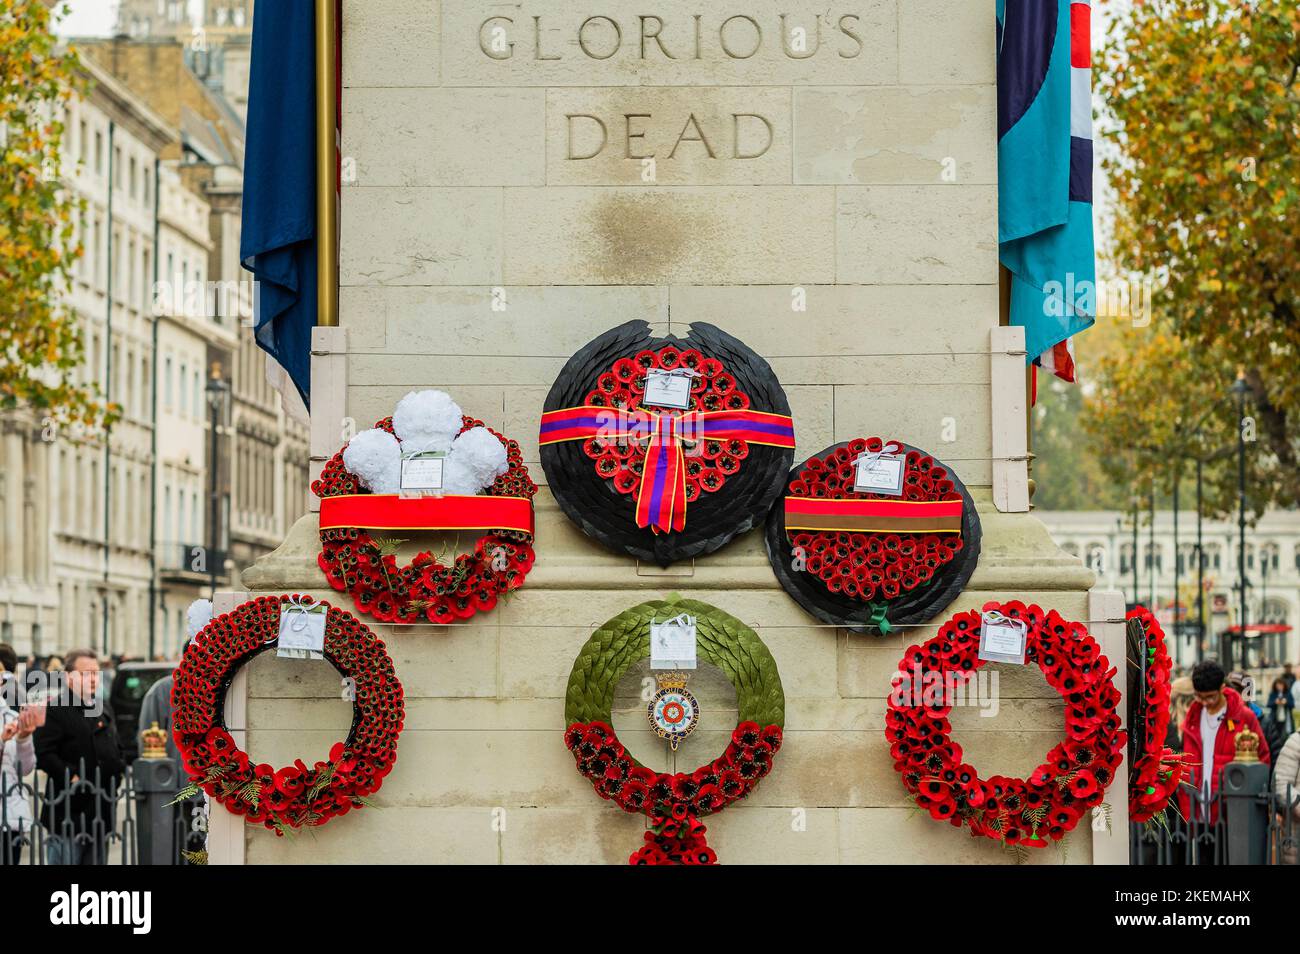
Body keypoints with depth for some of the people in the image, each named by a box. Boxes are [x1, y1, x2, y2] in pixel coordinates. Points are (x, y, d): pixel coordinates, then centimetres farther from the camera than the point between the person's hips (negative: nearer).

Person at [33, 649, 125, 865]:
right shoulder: (55, 710, -7)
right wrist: (71, 777, -21)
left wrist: (118, 771, 10)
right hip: (68, 812, -7)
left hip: (100, 813, 7)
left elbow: (115, 750, 28)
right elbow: (44, 755, -16)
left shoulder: (103, 710, 18)